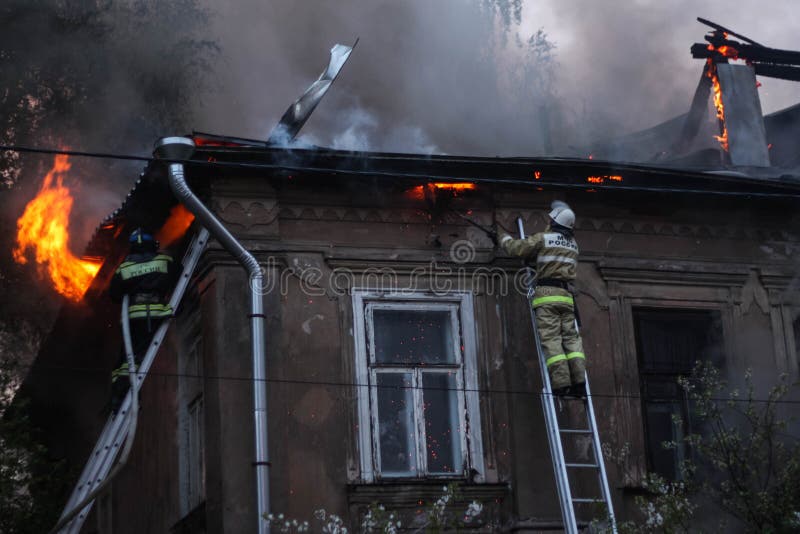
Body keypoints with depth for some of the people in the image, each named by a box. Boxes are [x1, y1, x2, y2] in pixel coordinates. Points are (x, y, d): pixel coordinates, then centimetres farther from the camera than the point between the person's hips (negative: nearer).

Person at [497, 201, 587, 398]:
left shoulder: (543, 238, 0)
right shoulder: (573, 244, 18)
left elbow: (514, 247, 4)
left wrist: (503, 235, 24)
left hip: (547, 294, -5)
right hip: (567, 295, 5)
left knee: (551, 339, -9)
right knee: (571, 337, 3)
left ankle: (561, 383, -18)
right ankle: (579, 382, -9)